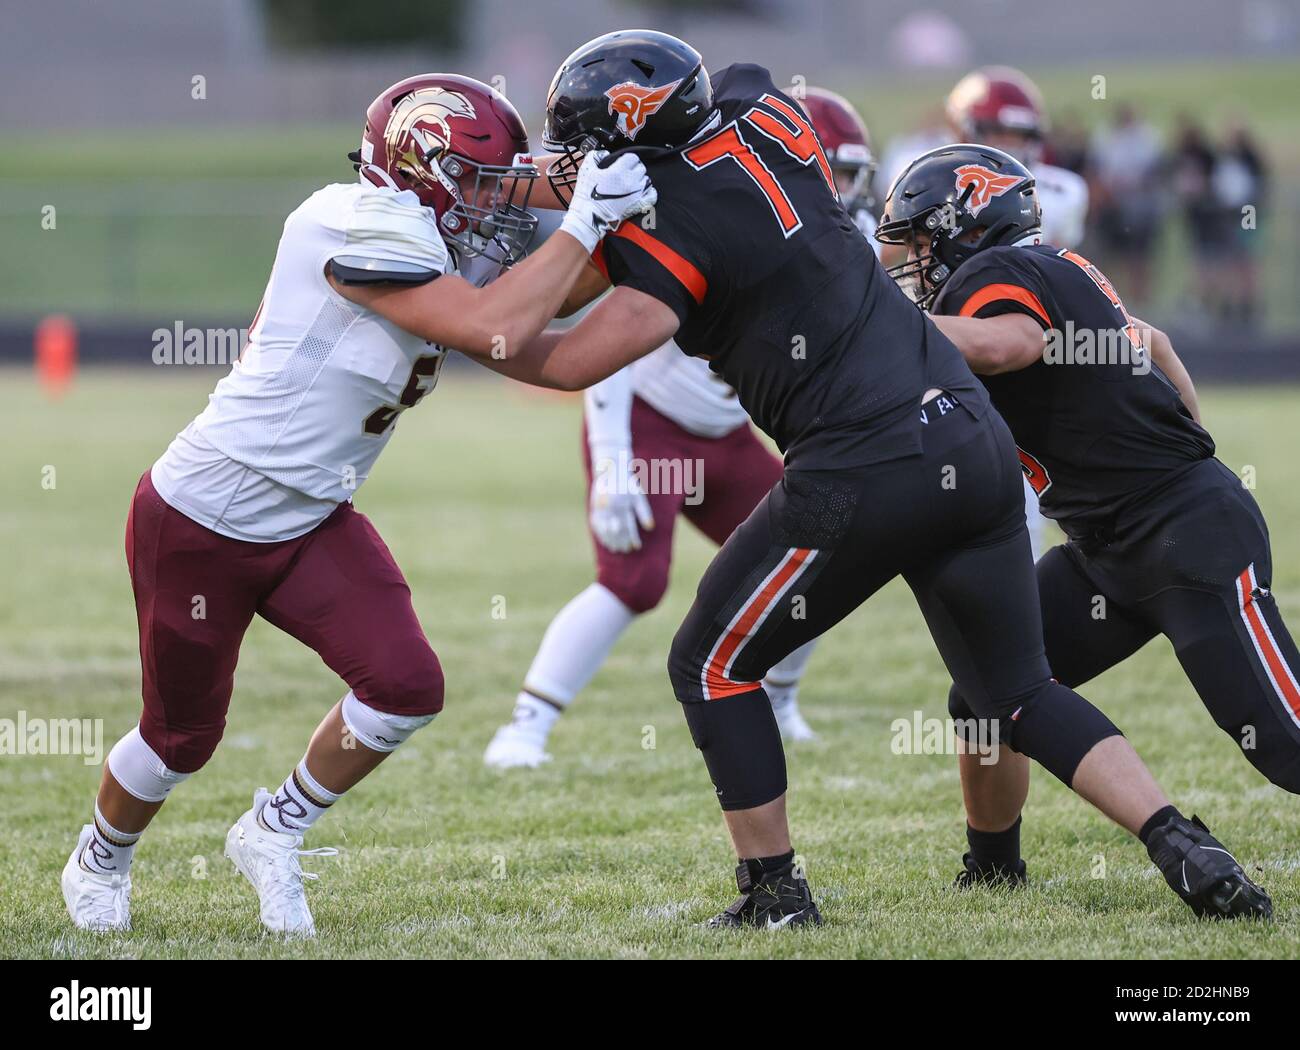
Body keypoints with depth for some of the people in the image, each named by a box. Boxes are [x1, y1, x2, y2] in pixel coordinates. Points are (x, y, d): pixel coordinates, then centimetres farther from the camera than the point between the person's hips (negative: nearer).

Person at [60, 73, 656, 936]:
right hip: (201, 524, -8)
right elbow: (494, 331, -31)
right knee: (184, 732, 7)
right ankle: (102, 858, 39)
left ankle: (275, 832, 15)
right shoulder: (356, 228, -25)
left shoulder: (433, 247, 2)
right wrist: (584, 223, -26)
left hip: (311, 523, 8)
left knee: (406, 684, -10)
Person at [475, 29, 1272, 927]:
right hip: (975, 441, 8)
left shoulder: (673, 222, -10)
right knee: (1018, 694, 17)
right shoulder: (761, 112, 11)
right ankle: (1184, 846, 3)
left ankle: (776, 895, 13)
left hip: (867, 472, -8)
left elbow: (581, 362, -19)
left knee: (711, 666, 12)